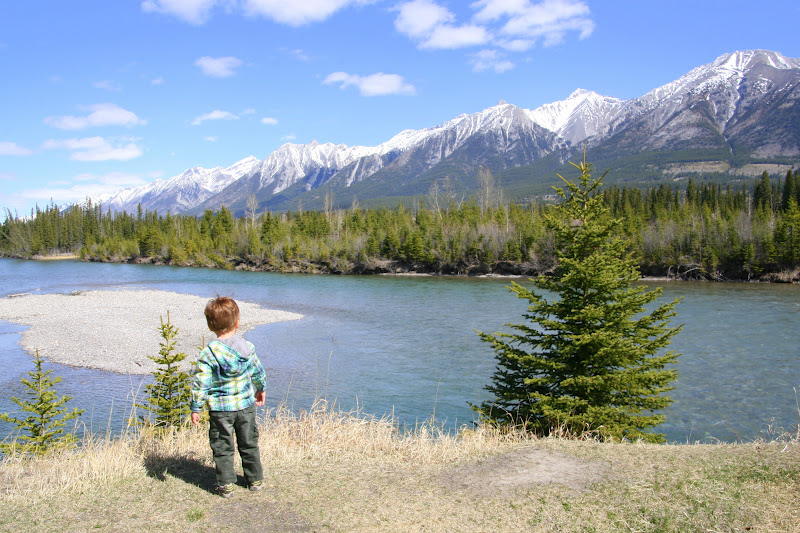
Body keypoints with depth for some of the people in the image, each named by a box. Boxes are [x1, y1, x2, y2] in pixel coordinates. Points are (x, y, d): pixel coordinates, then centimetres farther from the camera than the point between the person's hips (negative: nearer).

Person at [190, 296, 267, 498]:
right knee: (249, 444, 17)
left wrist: (195, 408, -5)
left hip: (220, 408, -3)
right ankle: (255, 479, 28)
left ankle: (225, 485, 15)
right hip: (246, 405, 3)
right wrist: (260, 390, 27)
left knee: (222, 447, 10)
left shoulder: (208, 353, -14)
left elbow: (201, 383, -14)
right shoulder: (248, 347, -4)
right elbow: (258, 372, 9)